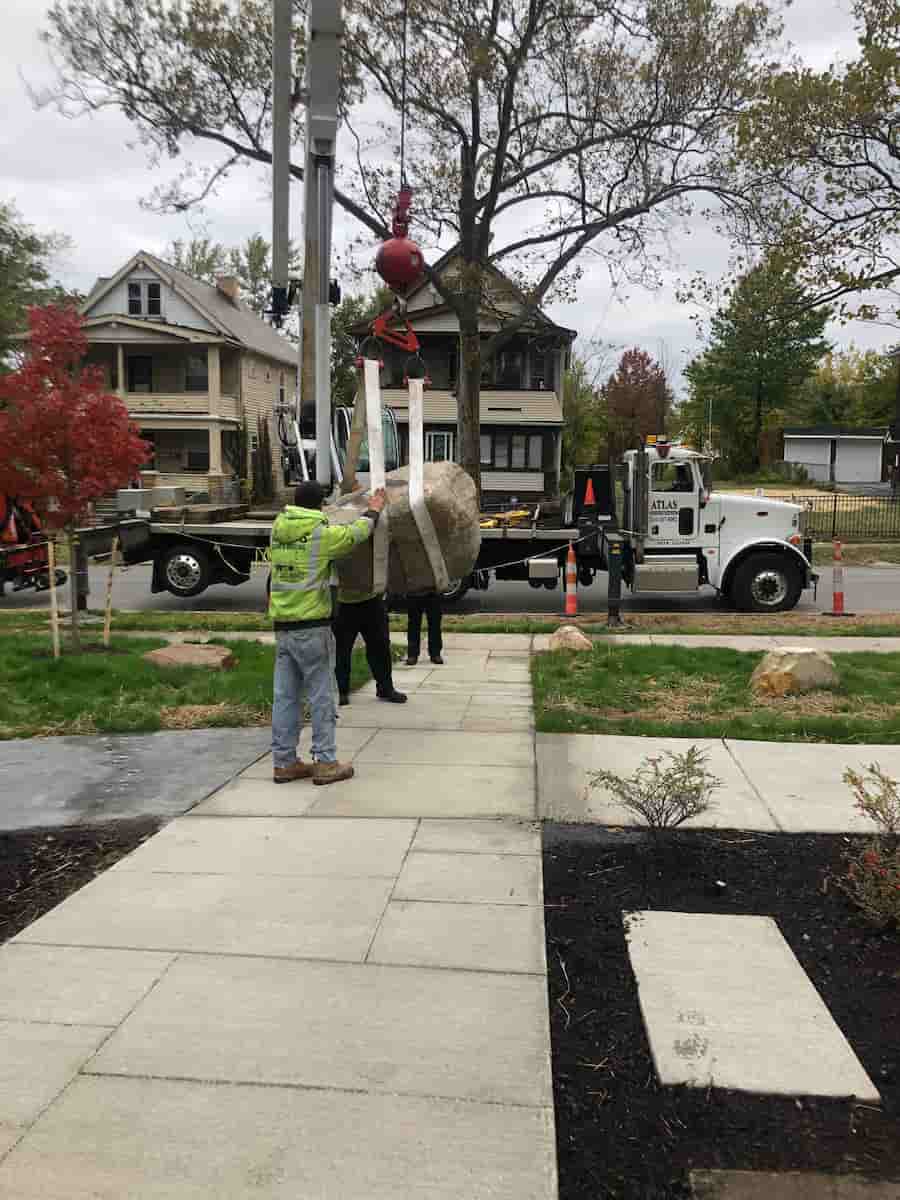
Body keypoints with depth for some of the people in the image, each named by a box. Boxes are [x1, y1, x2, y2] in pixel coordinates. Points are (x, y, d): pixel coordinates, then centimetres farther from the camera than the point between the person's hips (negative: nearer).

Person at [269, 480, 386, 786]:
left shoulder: (278, 529, 5)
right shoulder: (322, 534, -9)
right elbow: (355, 534, 7)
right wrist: (373, 511, 27)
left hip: (282, 626, 6)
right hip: (312, 626, -6)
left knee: (285, 695, 10)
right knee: (321, 696, 3)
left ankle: (283, 762, 16)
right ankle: (325, 763, 8)